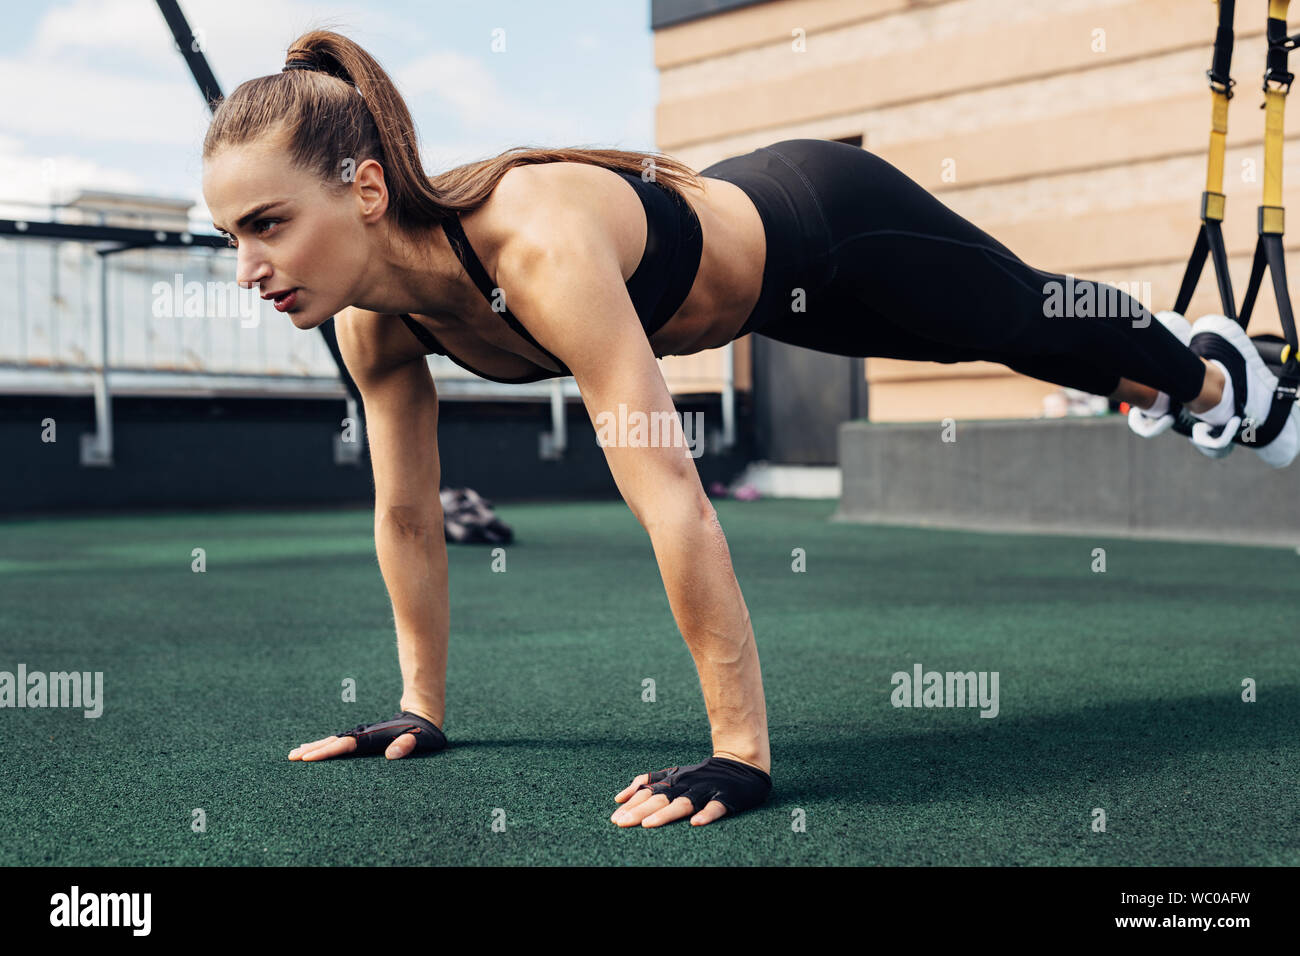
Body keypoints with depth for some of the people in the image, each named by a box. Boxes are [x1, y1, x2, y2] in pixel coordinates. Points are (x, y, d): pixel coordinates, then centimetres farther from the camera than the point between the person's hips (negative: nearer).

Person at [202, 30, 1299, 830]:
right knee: (1007, 343, 32)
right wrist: (421, 706, -6)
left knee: (1040, 327, 23)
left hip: (830, 225, -6)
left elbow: (672, 502, -50)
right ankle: (1175, 378, 66)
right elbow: (406, 513, -10)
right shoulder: (378, 317, -23)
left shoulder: (536, 245, -47)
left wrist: (742, 753, -48)